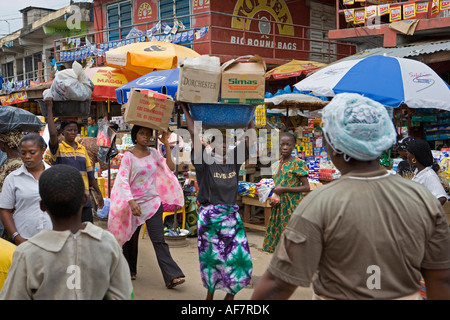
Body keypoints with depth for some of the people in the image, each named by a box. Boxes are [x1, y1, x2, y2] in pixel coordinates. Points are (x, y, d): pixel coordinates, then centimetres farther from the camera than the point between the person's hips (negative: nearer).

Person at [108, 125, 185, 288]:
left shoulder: (153, 153, 6)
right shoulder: (128, 156, -6)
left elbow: (171, 167, 0)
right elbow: (123, 181, -13)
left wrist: (167, 145, -5)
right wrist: (131, 202, -25)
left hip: (153, 202, 2)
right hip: (134, 203, -2)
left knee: (159, 240, -6)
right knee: (131, 239, 13)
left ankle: (172, 276, -11)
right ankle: (129, 271, 34)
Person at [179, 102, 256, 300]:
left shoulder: (234, 160, 5)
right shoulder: (206, 161, -5)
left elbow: (250, 138, 7)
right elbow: (194, 135, -12)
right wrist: (185, 109, -10)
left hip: (231, 215, 3)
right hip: (209, 215, -3)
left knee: (238, 255, 1)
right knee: (211, 256, 6)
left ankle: (230, 294, 21)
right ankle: (210, 293, 27)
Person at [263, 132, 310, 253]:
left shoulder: (298, 163, -8)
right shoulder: (275, 165, 12)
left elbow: (306, 187, -12)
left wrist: (284, 189, -17)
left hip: (292, 206, -6)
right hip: (278, 206, 6)